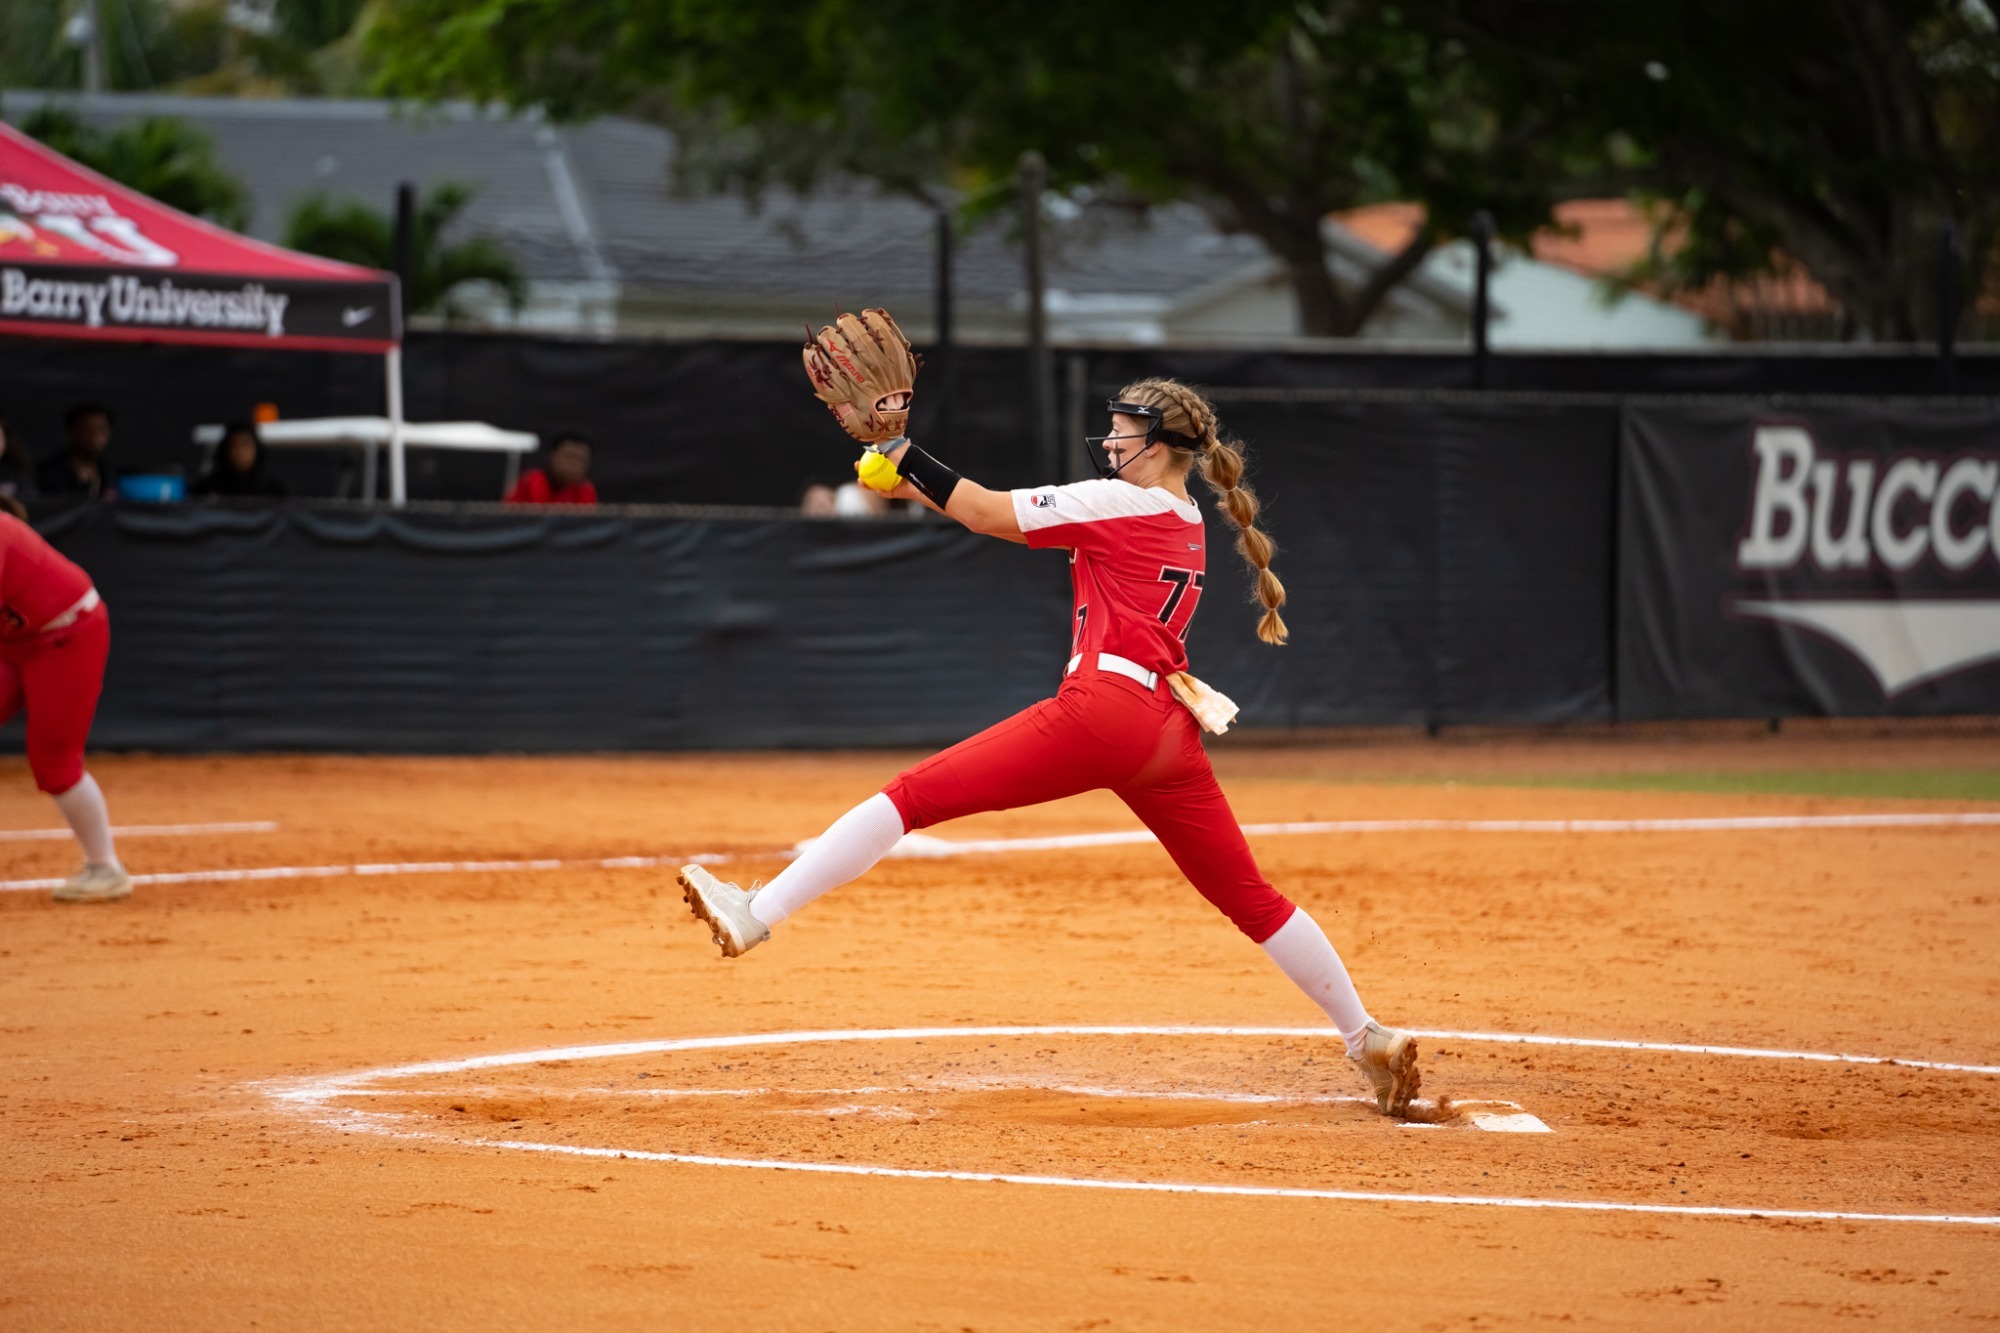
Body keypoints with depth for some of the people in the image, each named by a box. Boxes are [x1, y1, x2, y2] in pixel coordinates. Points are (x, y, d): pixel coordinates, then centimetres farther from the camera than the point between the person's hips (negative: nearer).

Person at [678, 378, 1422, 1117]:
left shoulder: (1121, 503, 0)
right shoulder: (1189, 528, 23)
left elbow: (988, 514, -2)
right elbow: (1014, 517, 24)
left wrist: (897, 450, 5)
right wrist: (919, 489, 19)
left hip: (1102, 706, -8)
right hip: (1170, 732, 8)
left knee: (913, 796, -10)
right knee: (1249, 897, 15)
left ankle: (756, 915, -17)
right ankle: (1367, 1039, 14)